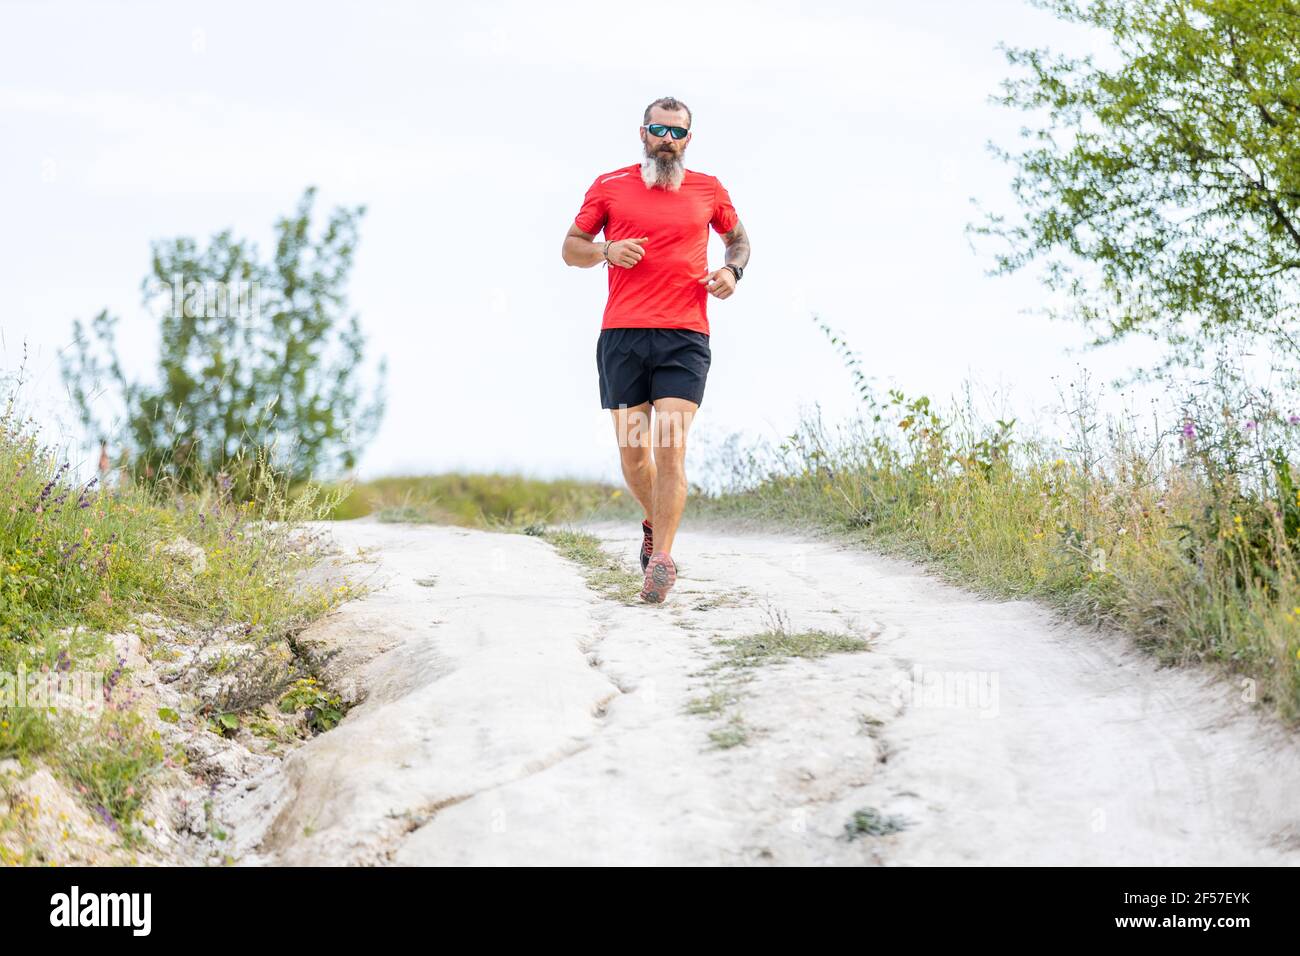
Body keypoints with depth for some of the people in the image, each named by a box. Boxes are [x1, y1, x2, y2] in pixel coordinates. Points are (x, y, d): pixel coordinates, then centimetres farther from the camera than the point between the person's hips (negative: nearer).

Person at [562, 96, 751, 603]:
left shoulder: (708, 190, 11)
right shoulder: (609, 186, 8)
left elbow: (738, 238, 27)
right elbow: (571, 246, 13)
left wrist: (733, 270, 5)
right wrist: (606, 251, -8)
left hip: (685, 337, -1)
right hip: (622, 335, 1)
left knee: (671, 447, -13)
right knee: (632, 450, 5)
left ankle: (661, 560, -11)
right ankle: (654, 523, 34)